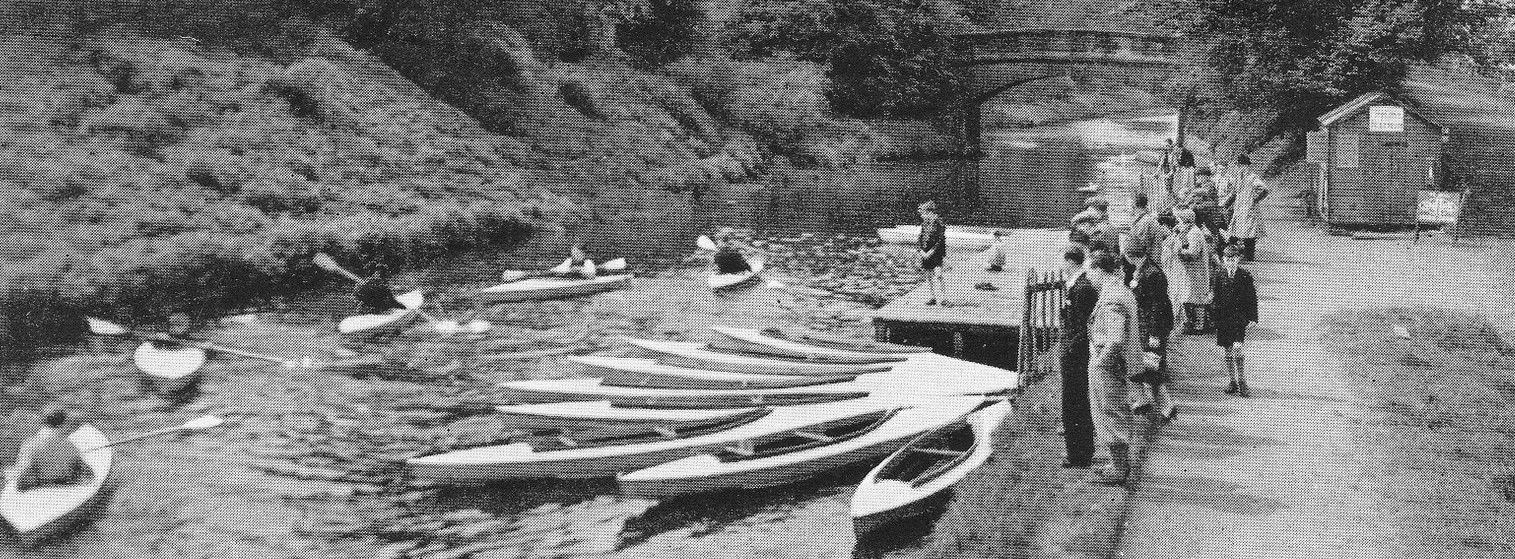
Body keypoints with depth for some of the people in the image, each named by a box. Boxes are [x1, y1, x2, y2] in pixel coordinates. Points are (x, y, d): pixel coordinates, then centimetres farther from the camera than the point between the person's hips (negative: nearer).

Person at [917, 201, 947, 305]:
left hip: (936, 253, -6)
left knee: (938, 275, -14)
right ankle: (933, 297, 16)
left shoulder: (938, 223, -10)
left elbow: (940, 240, -13)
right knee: (929, 277, 9)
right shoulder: (924, 223, 9)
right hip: (926, 253, 6)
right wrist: (922, 251, -1)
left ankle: (944, 296, -7)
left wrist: (931, 251, -17)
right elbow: (920, 239, 13)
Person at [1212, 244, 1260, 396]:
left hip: (1240, 318, -3)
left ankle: (1242, 383, -8)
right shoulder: (1217, 276, 4)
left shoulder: (1245, 276, 0)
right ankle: (1233, 381, 20)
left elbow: (1252, 298, 3)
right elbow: (1212, 297, 6)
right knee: (1227, 352, 9)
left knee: (1237, 348, -16)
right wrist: (1211, 318, 2)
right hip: (1222, 318, 3)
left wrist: (1252, 318, -2)